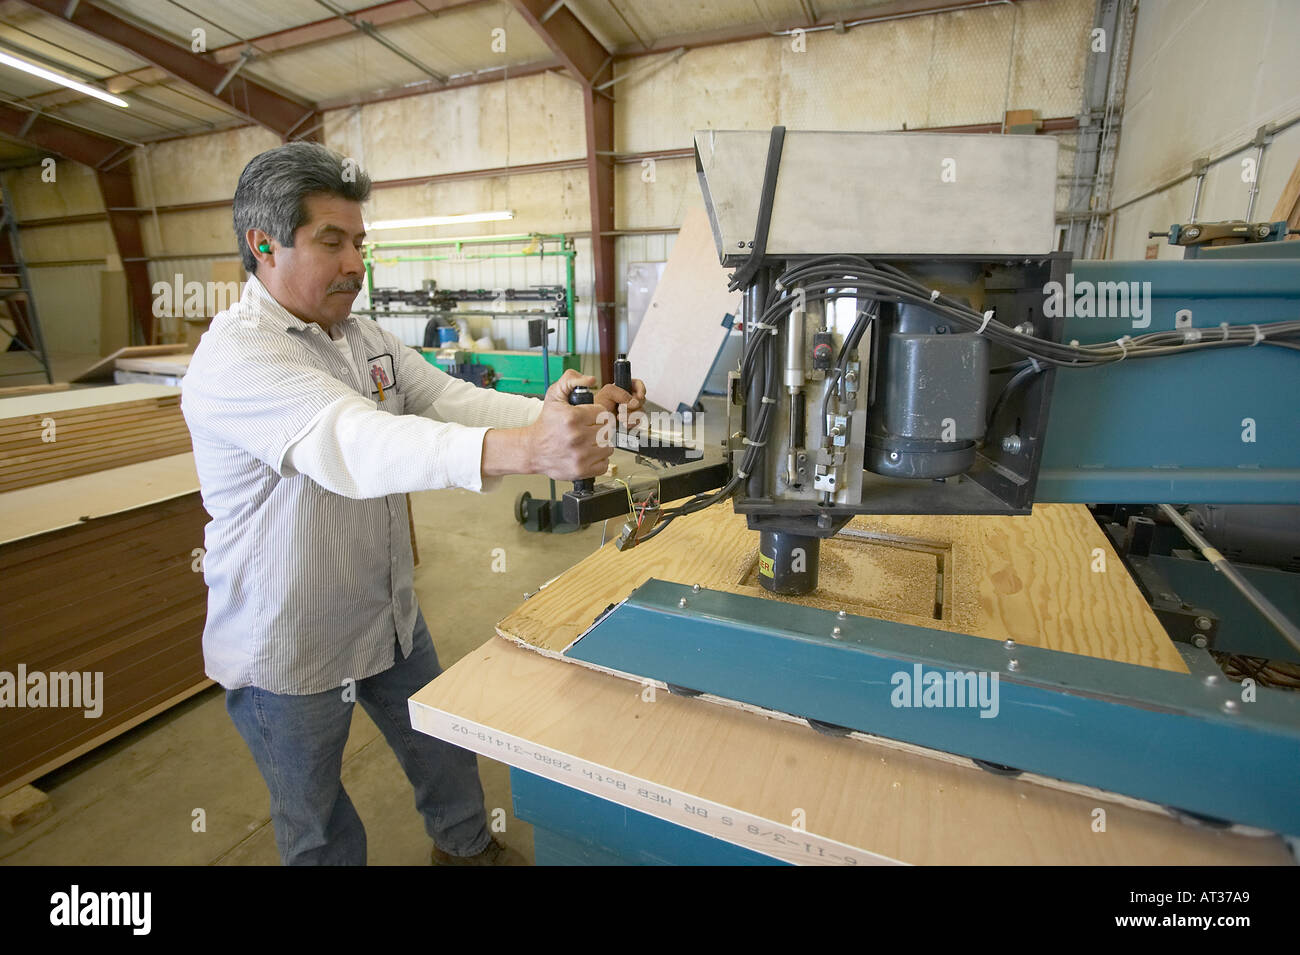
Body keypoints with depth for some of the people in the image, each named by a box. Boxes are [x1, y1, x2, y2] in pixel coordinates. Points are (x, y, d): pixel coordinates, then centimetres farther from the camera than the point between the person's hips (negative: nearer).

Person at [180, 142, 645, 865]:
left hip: (391, 615, 7)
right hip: (290, 653, -6)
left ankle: (467, 846, 52)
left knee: (444, 748, 25)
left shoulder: (367, 339, 3)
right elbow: (354, 444, -41)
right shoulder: (235, 357, -24)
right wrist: (520, 450, -56)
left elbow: (451, 400, -8)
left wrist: (546, 412, -27)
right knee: (322, 832, 18)